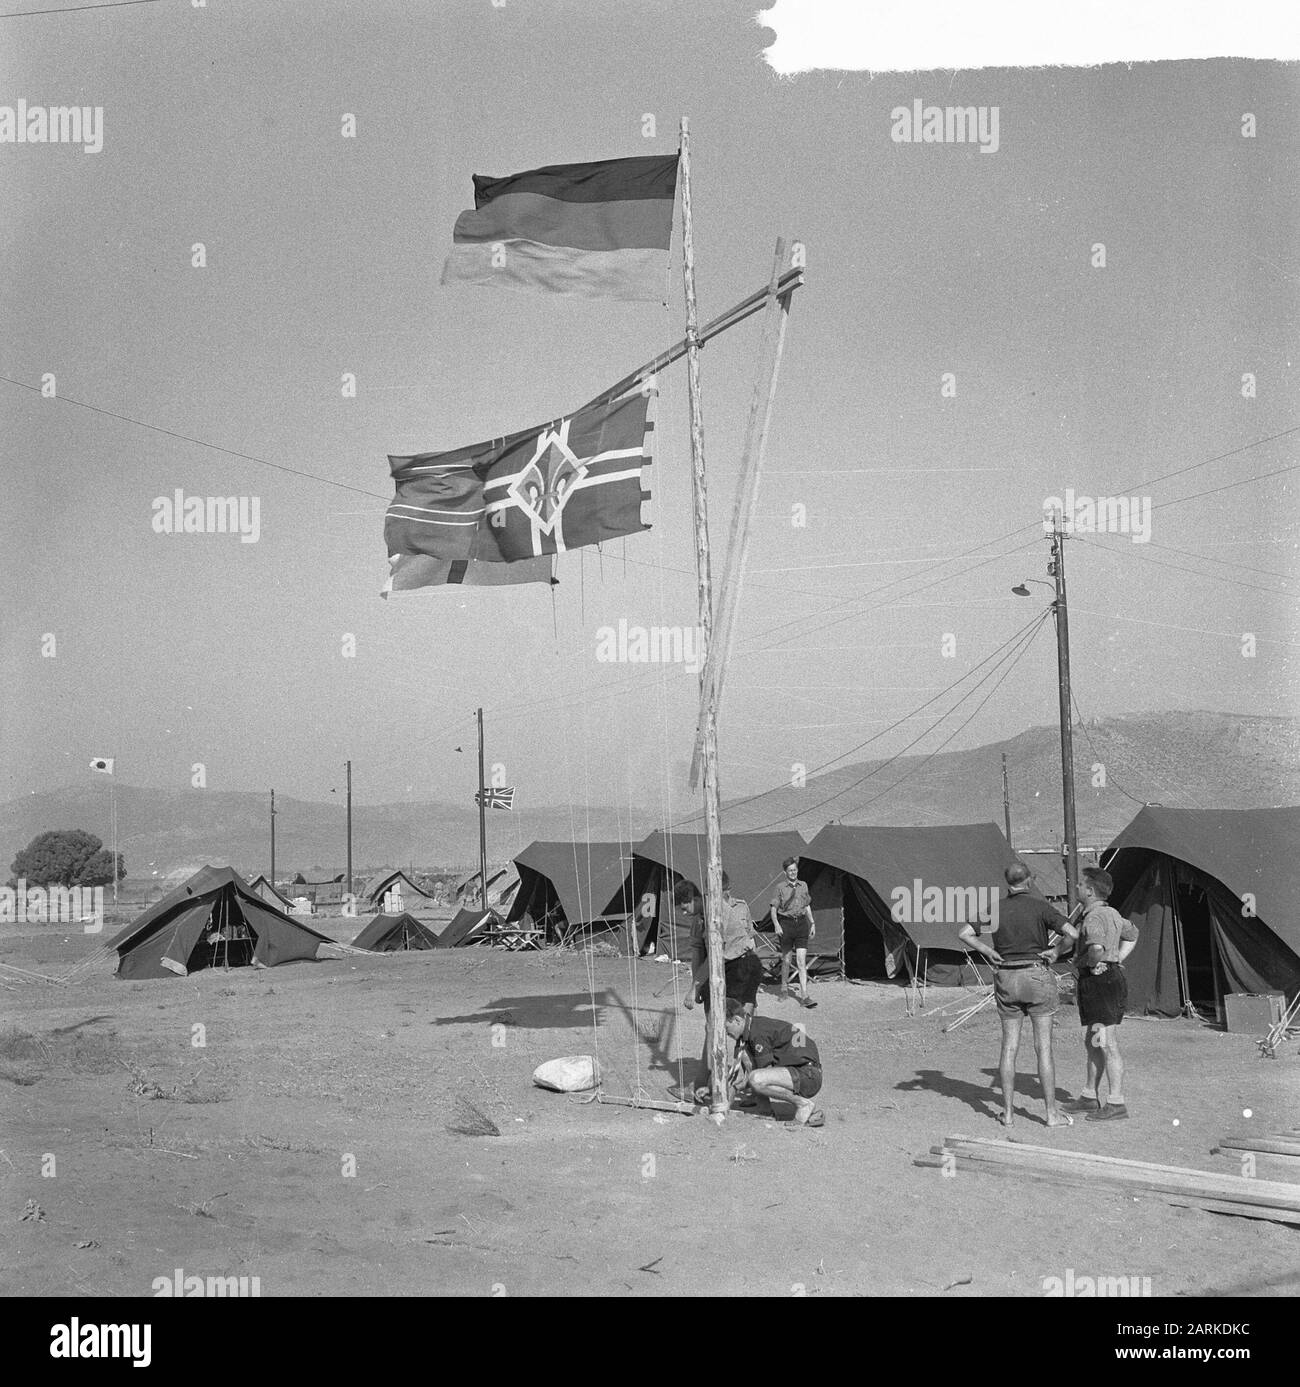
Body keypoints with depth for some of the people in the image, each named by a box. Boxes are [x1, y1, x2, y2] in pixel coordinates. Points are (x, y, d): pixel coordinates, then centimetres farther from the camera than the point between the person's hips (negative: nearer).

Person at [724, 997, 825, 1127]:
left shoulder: (759, 1033, -18)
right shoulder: (747, 1030, 12)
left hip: (808, 1076, -10)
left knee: (756, 1079, -31)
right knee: (744, 1054, 7)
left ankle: (803, 1104, -11)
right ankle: (765, 1111, 5)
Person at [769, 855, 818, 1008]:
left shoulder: (803, 885, 8)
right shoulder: (781, 887, -3)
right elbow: (773, 909, -3)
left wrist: (812, 923, 14)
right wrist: (776, 925, -16)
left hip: (801, 923, 2)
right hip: (786, 923, -2)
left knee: (802, 962, -6)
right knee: (786, 960, 7)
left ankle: (804, 996, -10)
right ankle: (784, 987, 32)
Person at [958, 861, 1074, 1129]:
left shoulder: (995, 909, 2)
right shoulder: (1039, 906, -8)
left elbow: (963, 933, -4)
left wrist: (988, 952, 3)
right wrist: (1056, 951, 4)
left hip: (1006, 978, 3)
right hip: (1036, 974, -3)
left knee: (1009, 1047, 8)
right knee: (1043, 1047, 0)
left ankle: (1008, 1112, 10)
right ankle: (1052, 1113, 2)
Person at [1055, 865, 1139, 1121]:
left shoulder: (1094, 918, -18)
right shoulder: (1112, 913, 15)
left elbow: (1097, 949, -35)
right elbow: (1131, 935, 32)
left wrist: (1081, 962, -15)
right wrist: (1117, 961, 20)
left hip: (1101, 982, -11)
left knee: (1108, 1045, -6)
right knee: (1091, 1043, 17)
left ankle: (1116, 1104, -2)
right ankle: (1089, 1097, 25)